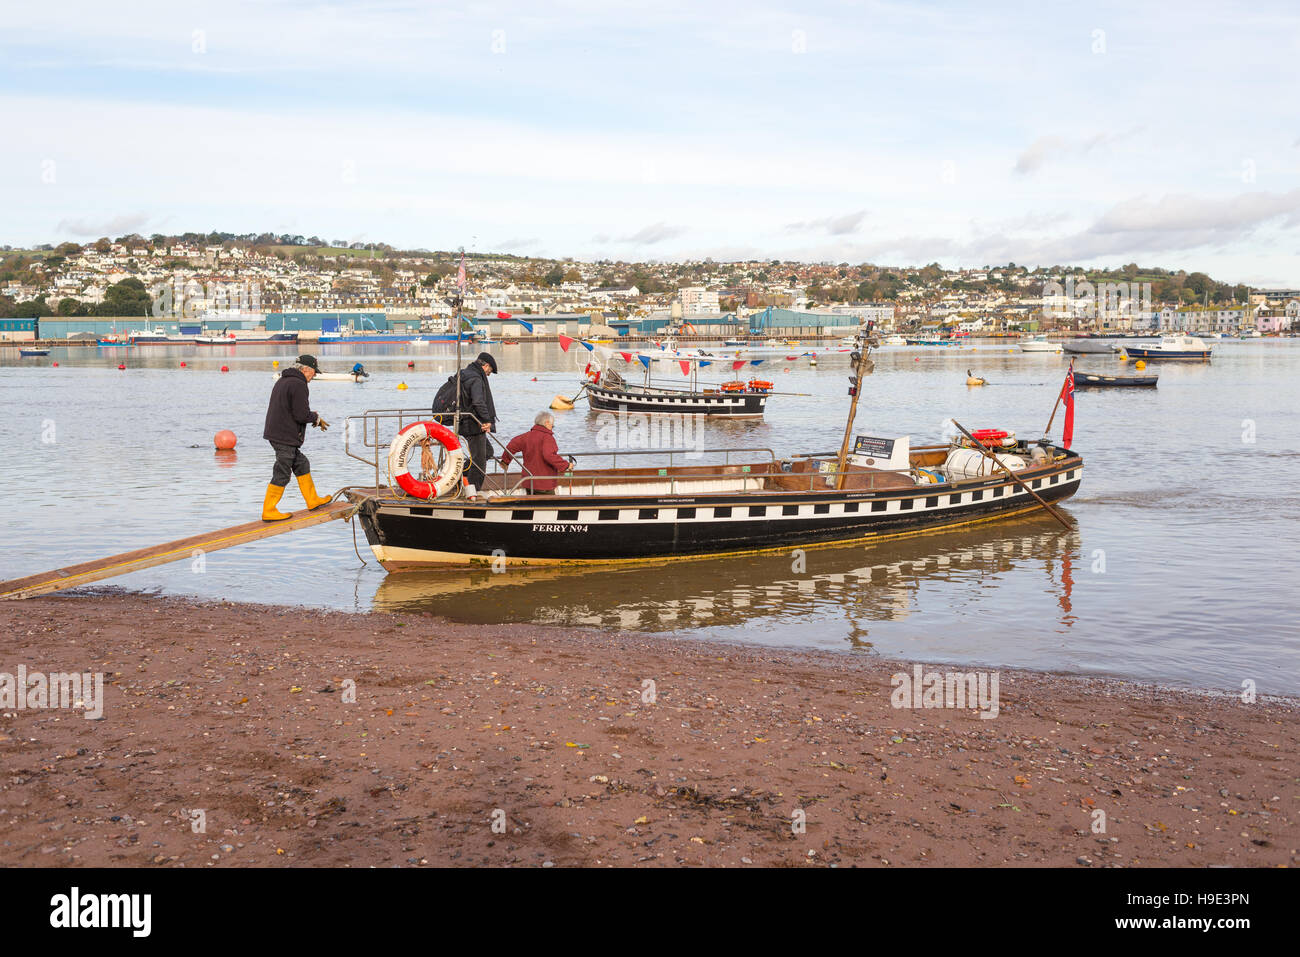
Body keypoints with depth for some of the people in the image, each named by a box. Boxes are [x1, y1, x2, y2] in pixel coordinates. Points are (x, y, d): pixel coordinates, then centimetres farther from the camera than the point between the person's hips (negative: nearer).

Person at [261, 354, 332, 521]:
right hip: (286, 437, -10)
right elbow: (302, 415, -21)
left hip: (275, 432, 10)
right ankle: (268, 511, 1)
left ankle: (312, 500, 29)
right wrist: (316, 418, -1)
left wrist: (314, 418, 13)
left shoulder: (282, 380, 15)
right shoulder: (298, 385, -17)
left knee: (302, 465, 19)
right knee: (281, 475, -4)